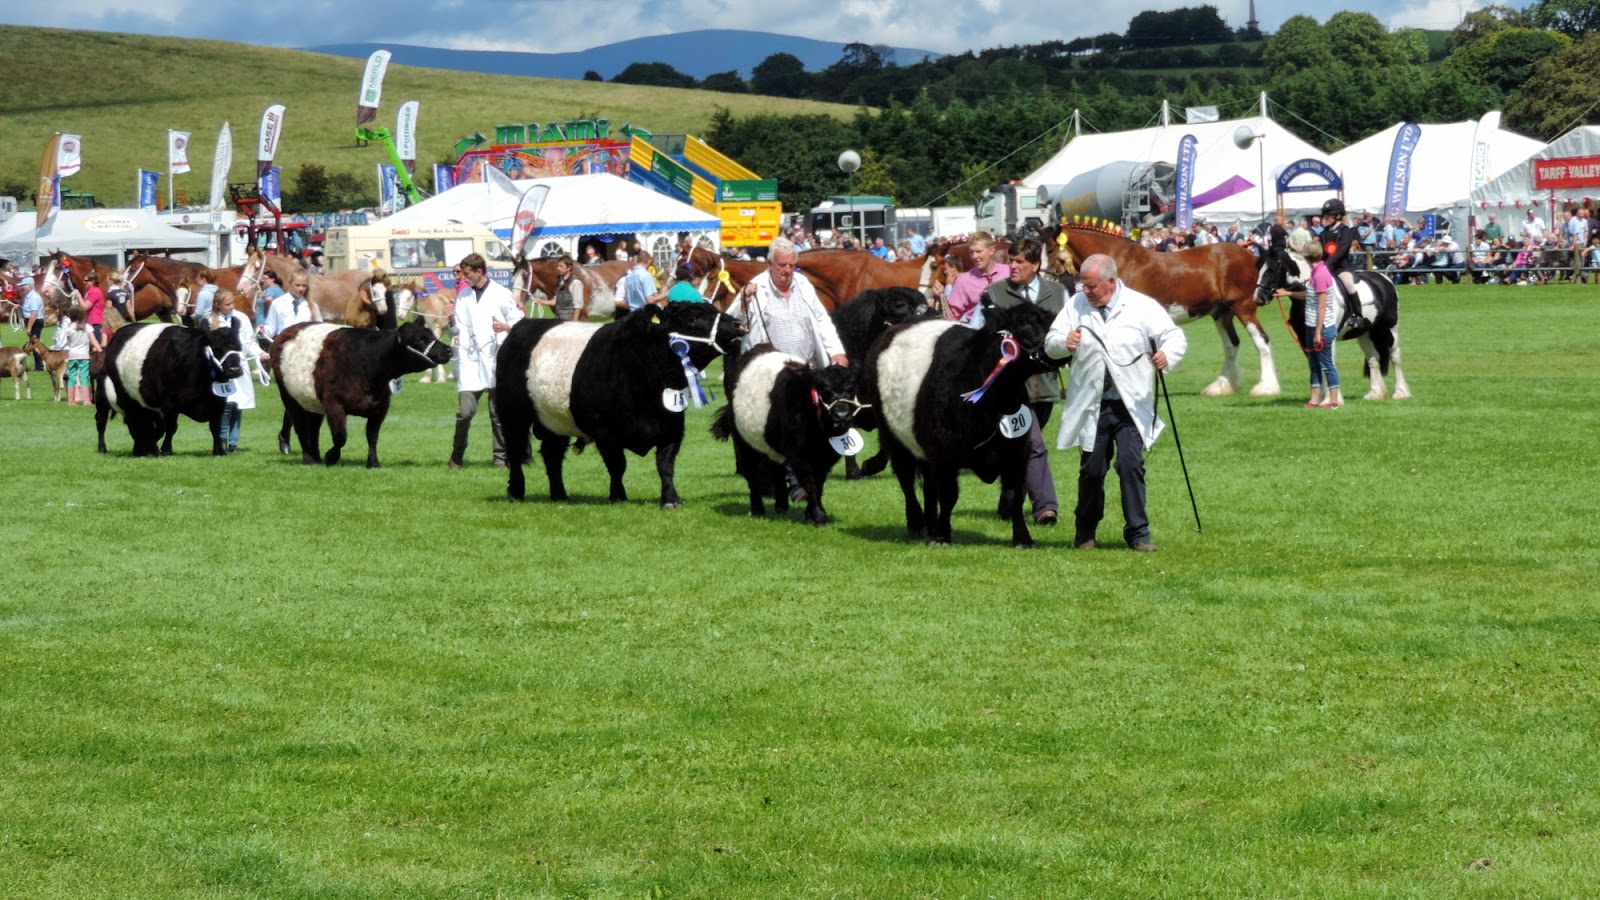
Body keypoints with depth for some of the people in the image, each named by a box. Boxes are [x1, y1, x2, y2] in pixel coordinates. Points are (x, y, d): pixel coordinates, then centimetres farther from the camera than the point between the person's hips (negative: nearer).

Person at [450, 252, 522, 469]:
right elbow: (458, 327, 17)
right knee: (465, 411, -8)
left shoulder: (502, 295, 0)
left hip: (496, 360, -2)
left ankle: (501, 457, 13)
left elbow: (519, 323, 0)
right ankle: (457, 455, 7)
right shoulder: (463, 296, 11)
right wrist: (452, 323, -2)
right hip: (469, 361, 2)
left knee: (498, 413, 4)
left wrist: (506, 327, -17)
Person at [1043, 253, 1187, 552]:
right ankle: (1085, 533, 23)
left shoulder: (1143, 307, -4)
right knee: (1091, 469, 7)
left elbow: (1176, 336, -3)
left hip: (1131, 405, -2)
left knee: (1131, 466, -11)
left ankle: (1138, 533, -1)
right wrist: (1064, 343, -18)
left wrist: (1167, 355, -26)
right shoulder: (1077, 305, 5)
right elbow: (1050, 342, 6)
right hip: (1090, 405, 2)